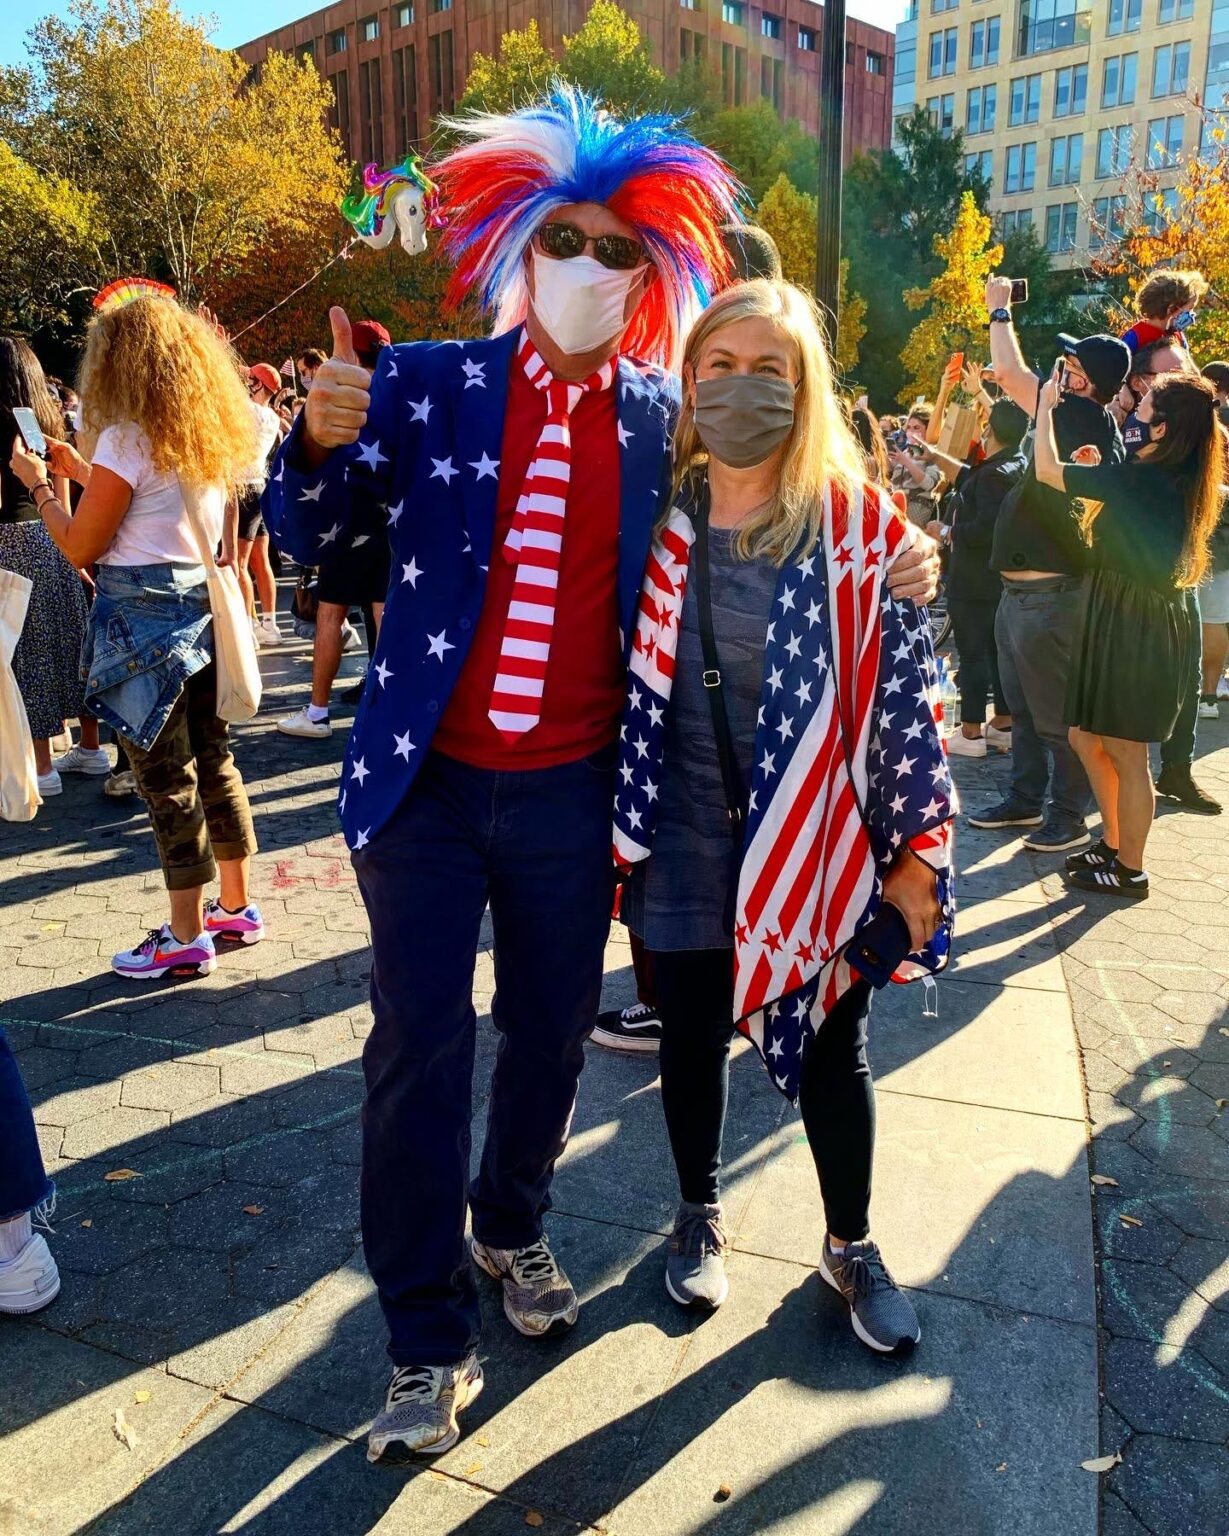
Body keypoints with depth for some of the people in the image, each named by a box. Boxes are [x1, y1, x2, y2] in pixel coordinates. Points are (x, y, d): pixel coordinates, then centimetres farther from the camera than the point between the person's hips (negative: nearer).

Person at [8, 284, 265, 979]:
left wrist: (39, 483, 5)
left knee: (167, 778, 1)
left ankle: (186, 936, 11)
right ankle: (237, 907, 25)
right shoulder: (214, 433, 9)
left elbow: (81, 548, -10)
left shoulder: (127, 438, -14)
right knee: (213, 760, 15)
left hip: (144, 620, -8)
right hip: (202, 609, 8)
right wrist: (84, 471, 22)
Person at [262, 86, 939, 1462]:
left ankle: (510, 1226, 44)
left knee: (551, 1033, 16)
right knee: (421, 1052, 1)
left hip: (570, 792, 2)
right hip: (427, 781, -1)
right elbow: (305, 534, -1)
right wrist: (322, 438, -23)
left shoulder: (661, 418, 2)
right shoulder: (429, 385, -2)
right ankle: (427, 1338, 20)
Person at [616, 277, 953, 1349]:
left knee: (832, 1055, 15)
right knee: (692, 1038, 18)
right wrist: (617, 834, 5)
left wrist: (917, 849, -6)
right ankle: (701, 1214, 45)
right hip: (687, 848, 2)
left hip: (820, 848, -1)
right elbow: (624, 682, 6)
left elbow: (908, 690, -6)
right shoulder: (657, 521, -2)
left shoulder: (860, 524, -8)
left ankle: (852, 1246, 40)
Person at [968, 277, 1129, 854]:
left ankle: (1069, 817, 10)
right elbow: (1013, 379, 24)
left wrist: (1000, 311, -3)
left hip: (1049, 596, -10)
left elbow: (1010, 373, -19)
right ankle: (1024, 800, 31)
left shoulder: (1085, 417, -16)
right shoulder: (1077, 421, 10)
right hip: (1021, 591, 10)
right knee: (1023, 707, 19)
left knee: (1056, 713, -1)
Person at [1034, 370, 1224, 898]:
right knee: (1086, 737, 17)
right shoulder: (1175, 481, 6)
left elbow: (1047, 470, -15)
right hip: (1119, 619, 9)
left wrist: (1046, 406, 0)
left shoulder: (1136, 480, -21)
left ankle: (1130, 871, 15)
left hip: (1135, 628, -9)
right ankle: (1113, 845, 29)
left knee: (1125, 753, 2)